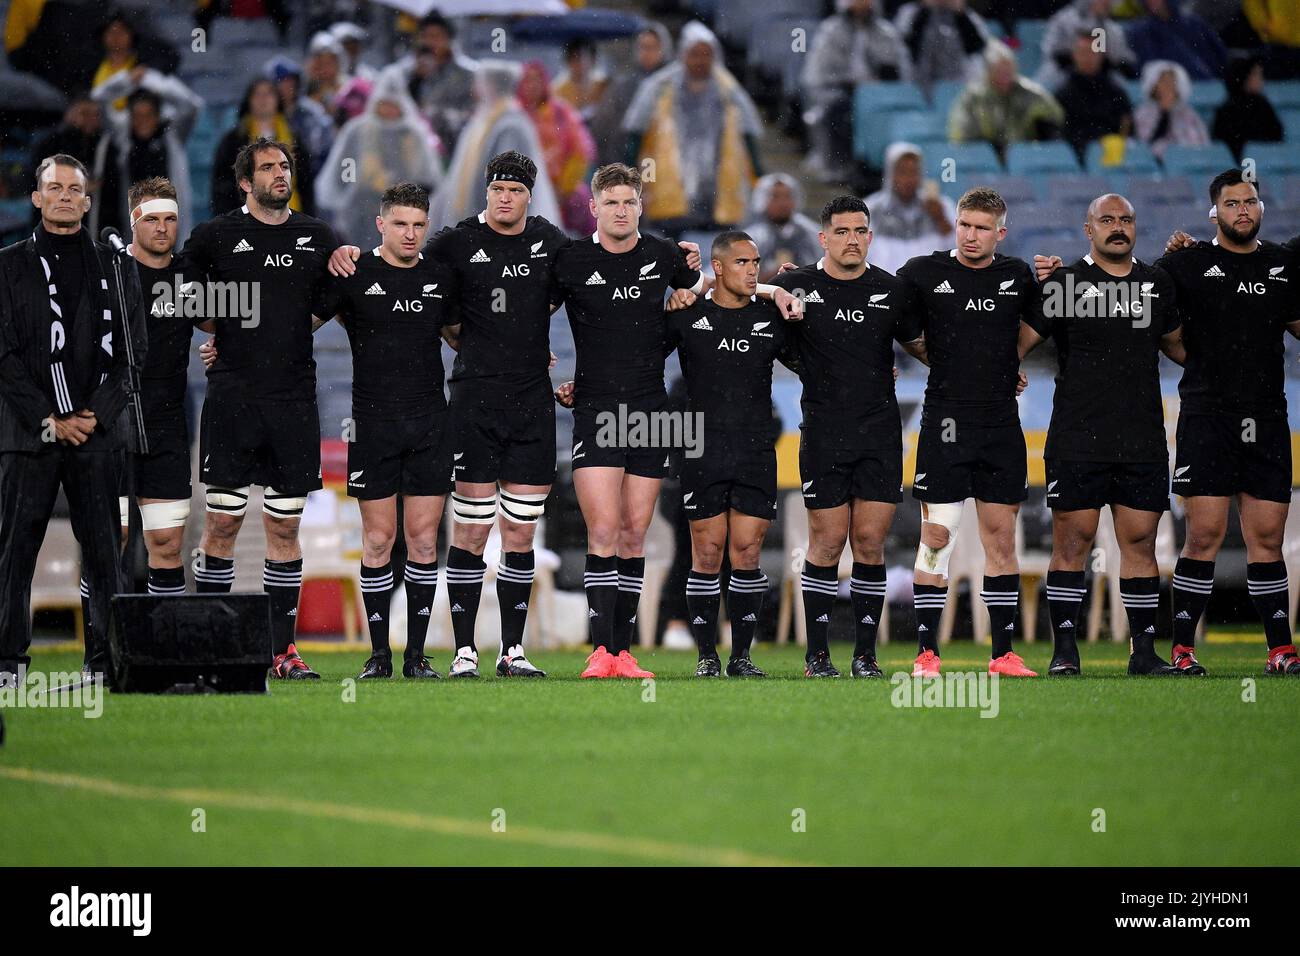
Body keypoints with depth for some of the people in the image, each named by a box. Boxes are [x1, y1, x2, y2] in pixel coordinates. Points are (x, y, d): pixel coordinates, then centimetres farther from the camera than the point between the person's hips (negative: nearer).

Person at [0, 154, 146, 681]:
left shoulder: (114, 268, 11)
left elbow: (133, 351, 8)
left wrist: (96, 414, -5)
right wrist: (49, 419, -8)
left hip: (98, 429, 1)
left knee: (103, 548, 0)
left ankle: (105, 659, 4)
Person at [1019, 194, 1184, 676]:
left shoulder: (1158, 284, 13)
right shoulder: (1063, 283, 0)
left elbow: (1177, 344, 26)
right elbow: (1019, 343, 0)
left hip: (1143, 440, 3)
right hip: (1077, 436, -3)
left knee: (1140, 542, 4)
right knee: (1072, 542, -3)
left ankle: (1144, 652, 7)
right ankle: (1064, 650, 1)